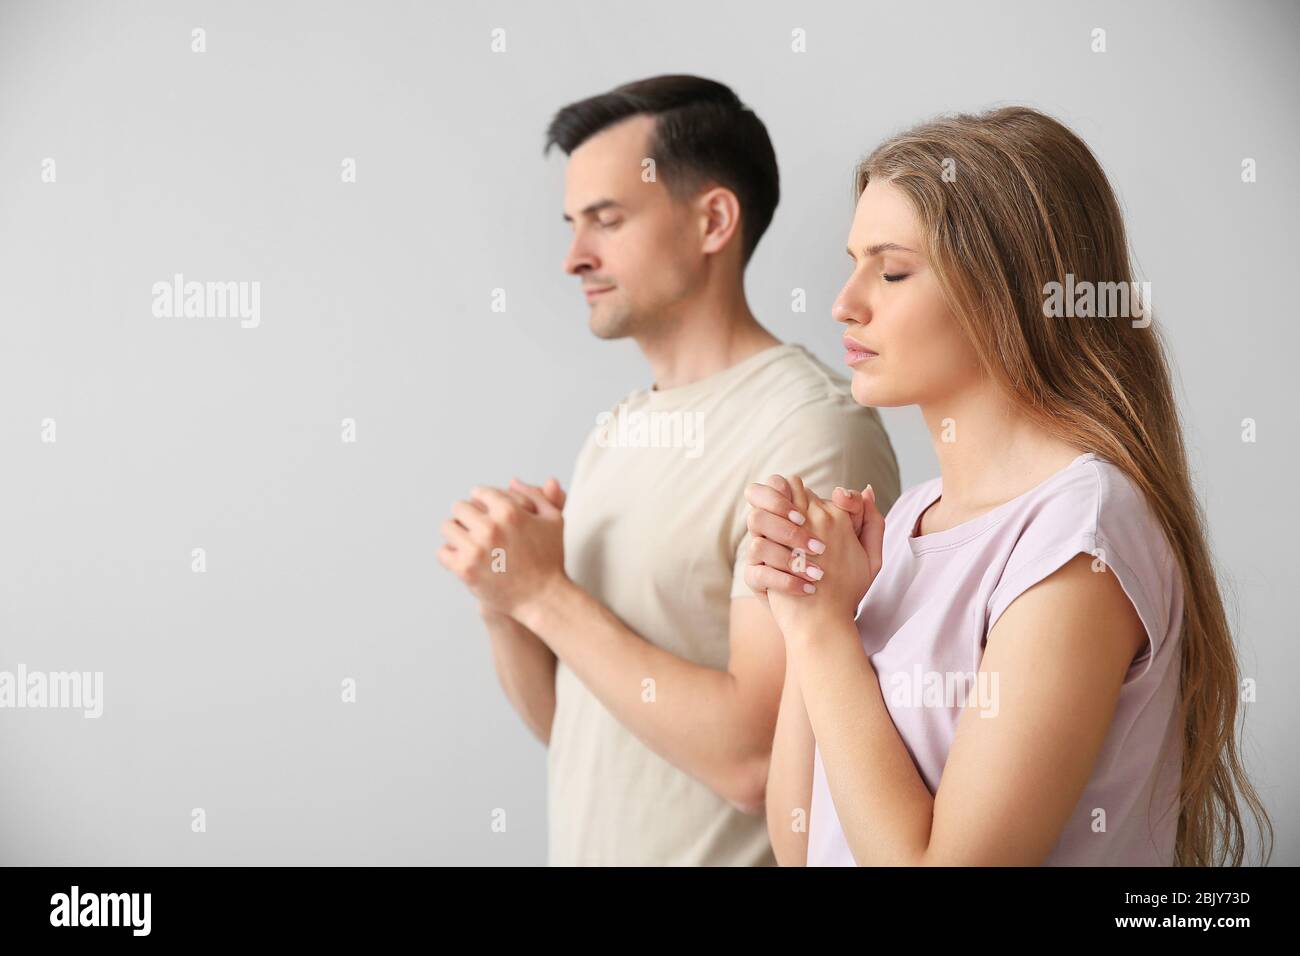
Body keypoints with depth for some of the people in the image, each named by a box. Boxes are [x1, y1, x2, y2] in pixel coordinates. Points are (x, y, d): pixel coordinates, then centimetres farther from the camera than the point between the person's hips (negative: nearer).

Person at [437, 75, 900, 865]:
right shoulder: (615, 431, 6)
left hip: (725, 845, -7)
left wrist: (545, 593, -18)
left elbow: (757, 760, -25)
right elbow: (563, 720, 8)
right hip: (582, 842, 7)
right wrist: (502, 596, -10)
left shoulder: (813, 429, -19)